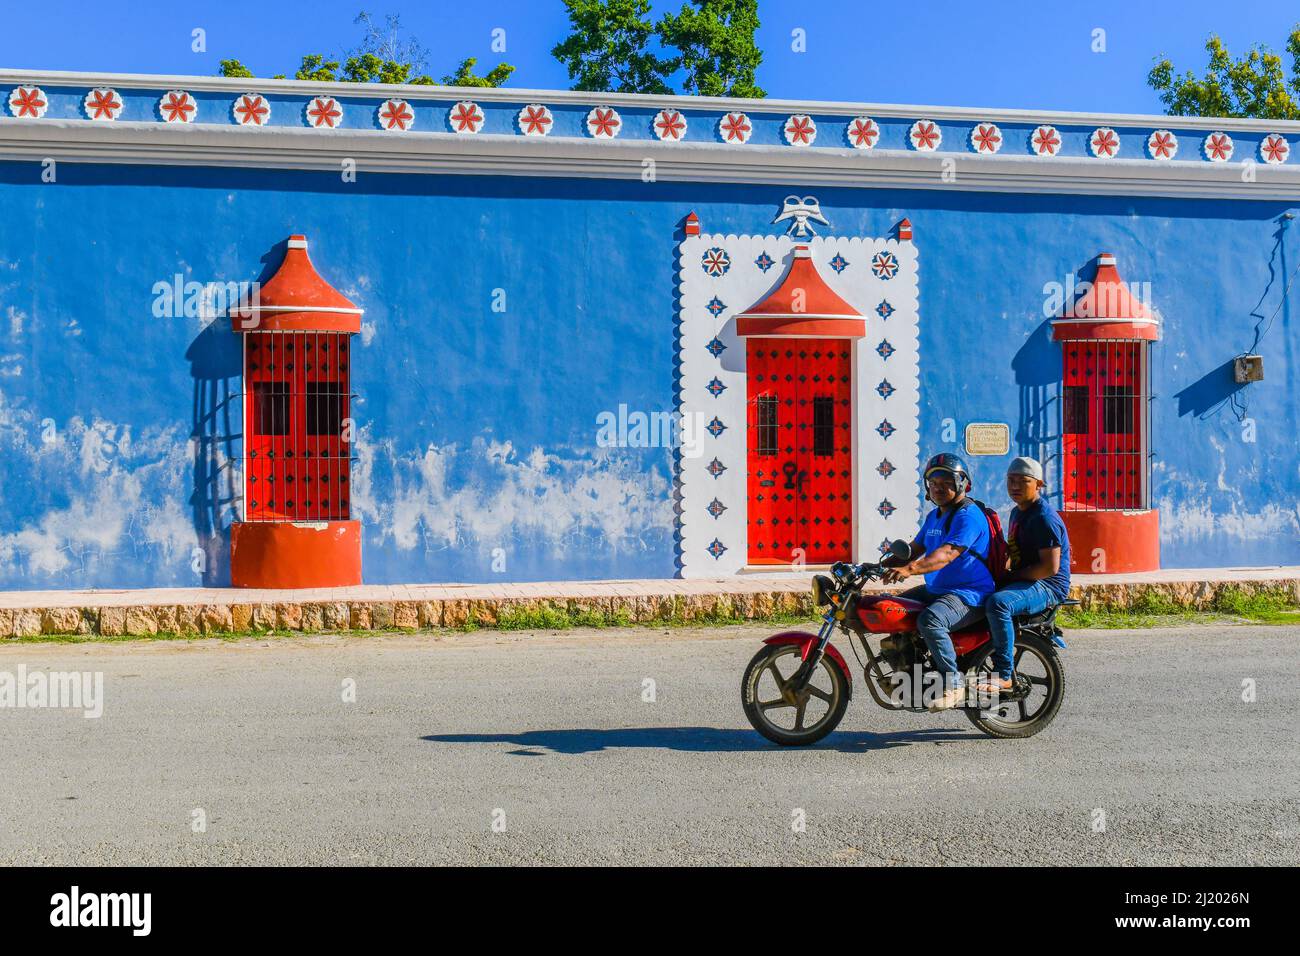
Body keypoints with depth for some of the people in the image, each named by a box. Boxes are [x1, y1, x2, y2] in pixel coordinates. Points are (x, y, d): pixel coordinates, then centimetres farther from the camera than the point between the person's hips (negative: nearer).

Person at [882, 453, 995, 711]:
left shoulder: (968, 515, -16)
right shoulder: (934, 516, 16)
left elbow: (947, 554, -29)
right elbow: (915, 548, 20)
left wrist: (908, 569, -41)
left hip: (968, 594, -10)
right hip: (936, 590, 10)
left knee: (930, 620, -35)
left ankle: (954, 684, -24)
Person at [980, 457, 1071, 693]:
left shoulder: (1044, 518, -16)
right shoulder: (1017, 512, 14)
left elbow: (1050, 567, -22)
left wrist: (1013, 575, -16)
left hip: (1048, 586, -10)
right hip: (1022, 581, 10)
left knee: (998, 603, -35)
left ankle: (1004, 675, -29)